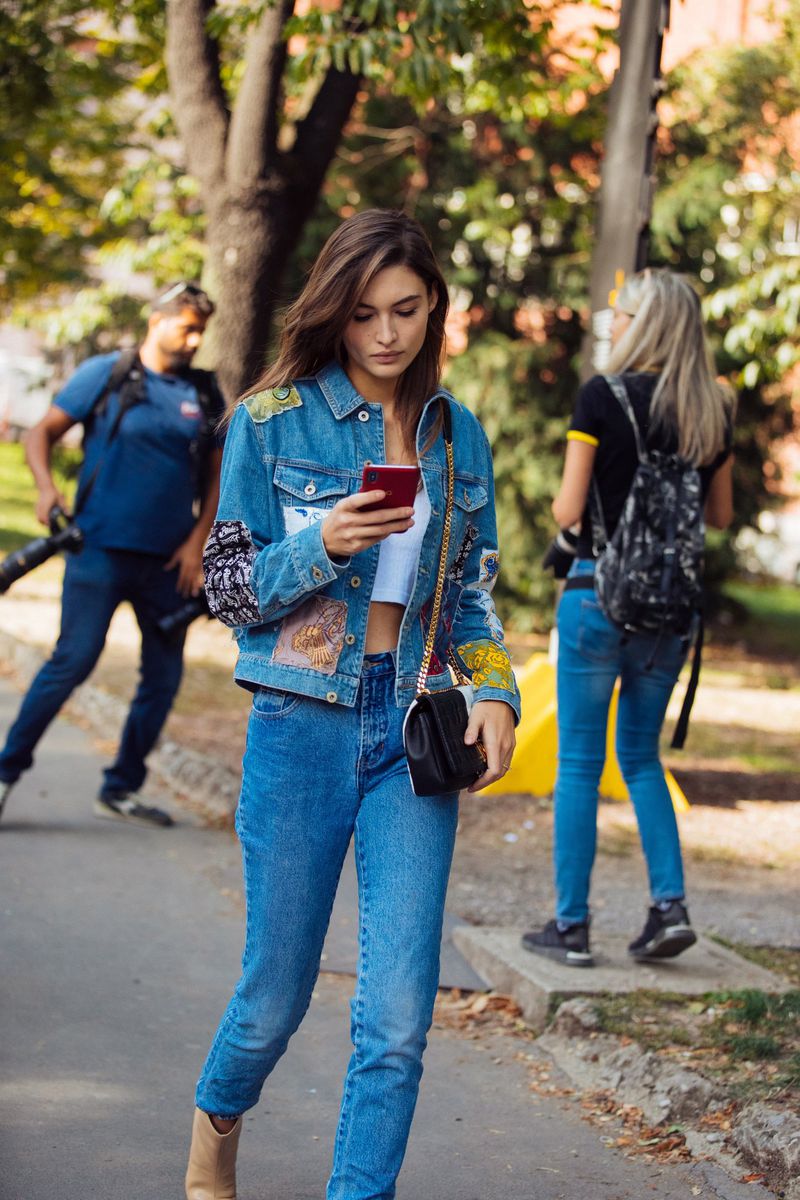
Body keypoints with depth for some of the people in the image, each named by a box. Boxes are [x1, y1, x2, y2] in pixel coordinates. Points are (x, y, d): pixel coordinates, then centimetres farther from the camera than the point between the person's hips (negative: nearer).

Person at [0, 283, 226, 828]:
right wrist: (47, 487, -15)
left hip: (170, 559, 5)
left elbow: (216, 476, 15)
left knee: (163, 676, 7)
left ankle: (122, 787, 19)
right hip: (102, 548, -4)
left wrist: (197, 542, 3)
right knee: (73, 660, -9)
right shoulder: (105, 374, 0)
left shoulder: (206, 395, 9)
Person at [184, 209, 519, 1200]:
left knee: (399, 1015, -6)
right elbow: (228, 586, 0)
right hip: (302, 726, -2)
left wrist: (495, 690, 0)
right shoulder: (272, 422, -2)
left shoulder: (457, 436, 8)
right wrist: (323, 545, -17)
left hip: (415, 732, 2)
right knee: (278, 995, 10)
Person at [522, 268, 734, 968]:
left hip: (599, 591, -4)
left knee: (580, 763, 5)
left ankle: (571, 927, 8)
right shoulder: (714, 412, 4)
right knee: (641, 755, 19)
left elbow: (567, 510, -11)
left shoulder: (603, 397, -10)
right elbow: (720, 516, 13)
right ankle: (671, 905, 6)